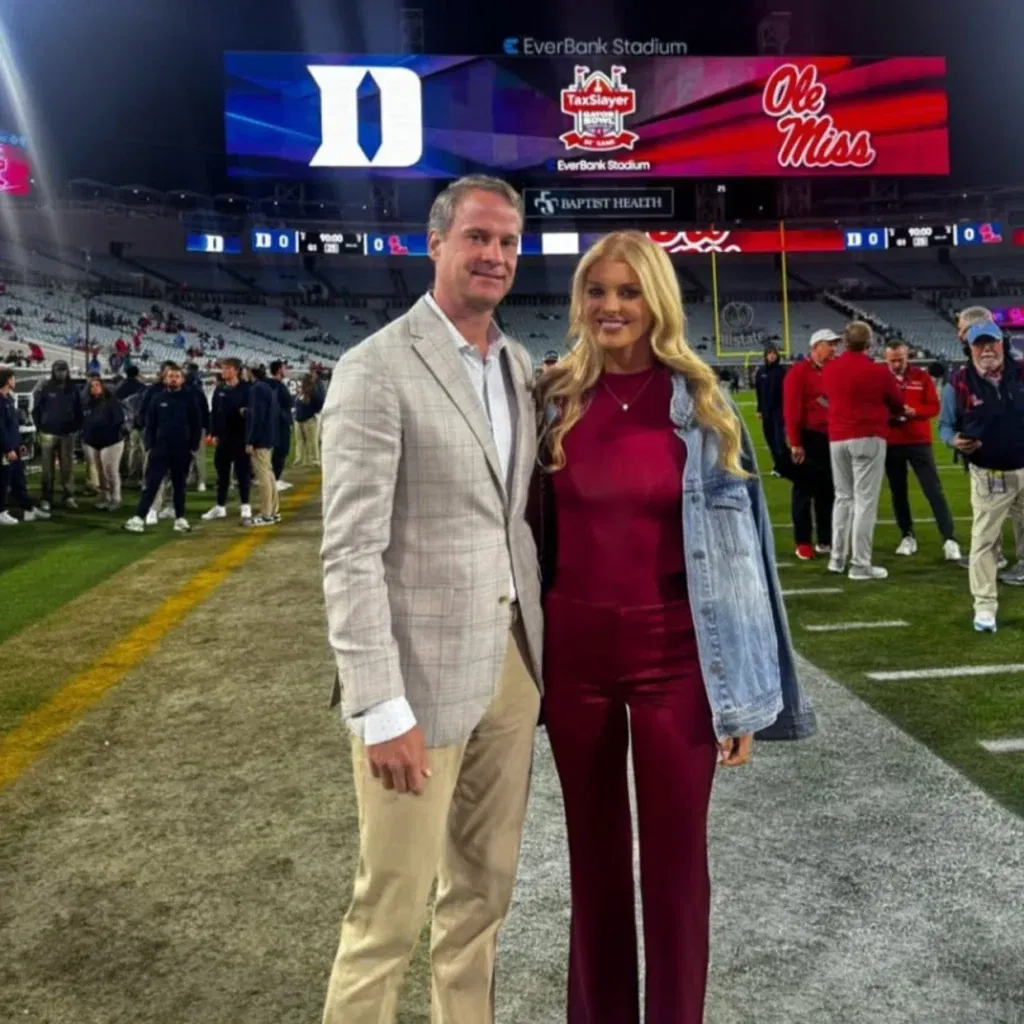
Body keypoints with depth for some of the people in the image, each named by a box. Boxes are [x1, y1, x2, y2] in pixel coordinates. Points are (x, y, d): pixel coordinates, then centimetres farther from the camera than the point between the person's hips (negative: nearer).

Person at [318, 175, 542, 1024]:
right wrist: (379, 707, -19)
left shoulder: (519, 365, 11)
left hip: (513, 659, 7)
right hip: (422, 669, -6)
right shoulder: (377, 370, -11)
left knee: (485, 888, 18)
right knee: (393, 904, 6)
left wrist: (542, 642, 10)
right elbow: (350, 554, -16)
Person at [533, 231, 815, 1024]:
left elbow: (734, 542, -3)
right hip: (573, 650, 2)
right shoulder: (556, 399, 2)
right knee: (593, 852, 16)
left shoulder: (699, 403, -3)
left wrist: (742, 690, -5)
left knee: (675, 857, 9)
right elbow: (536, 531, 7)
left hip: (673, 652, -2)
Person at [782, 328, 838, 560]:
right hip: (808, 440, -6)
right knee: (804, 492, 2)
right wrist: (795, 443, -18)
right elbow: (791, 409, -14)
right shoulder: (798, 371, -9)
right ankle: (803, 543, 8)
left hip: (831, 439, 6)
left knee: (828, 492, 11)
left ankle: (826, 541, 19)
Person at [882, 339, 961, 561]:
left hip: (919, 442, -1)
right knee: (898, 492, 9)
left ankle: (949, 540, -4)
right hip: (890, 444, 1)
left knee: (934, 490, -4)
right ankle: (908, 537, 21)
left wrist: (913, 411, -19)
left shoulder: (922, 377, 1)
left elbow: (934, 406, -1)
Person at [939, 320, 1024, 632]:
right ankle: (985, 606, 7)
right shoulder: (958, 382, -6)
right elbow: (945, 426, 1)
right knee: (984, 541, -1)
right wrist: (955, 441, -20)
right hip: (988, 476, -3)